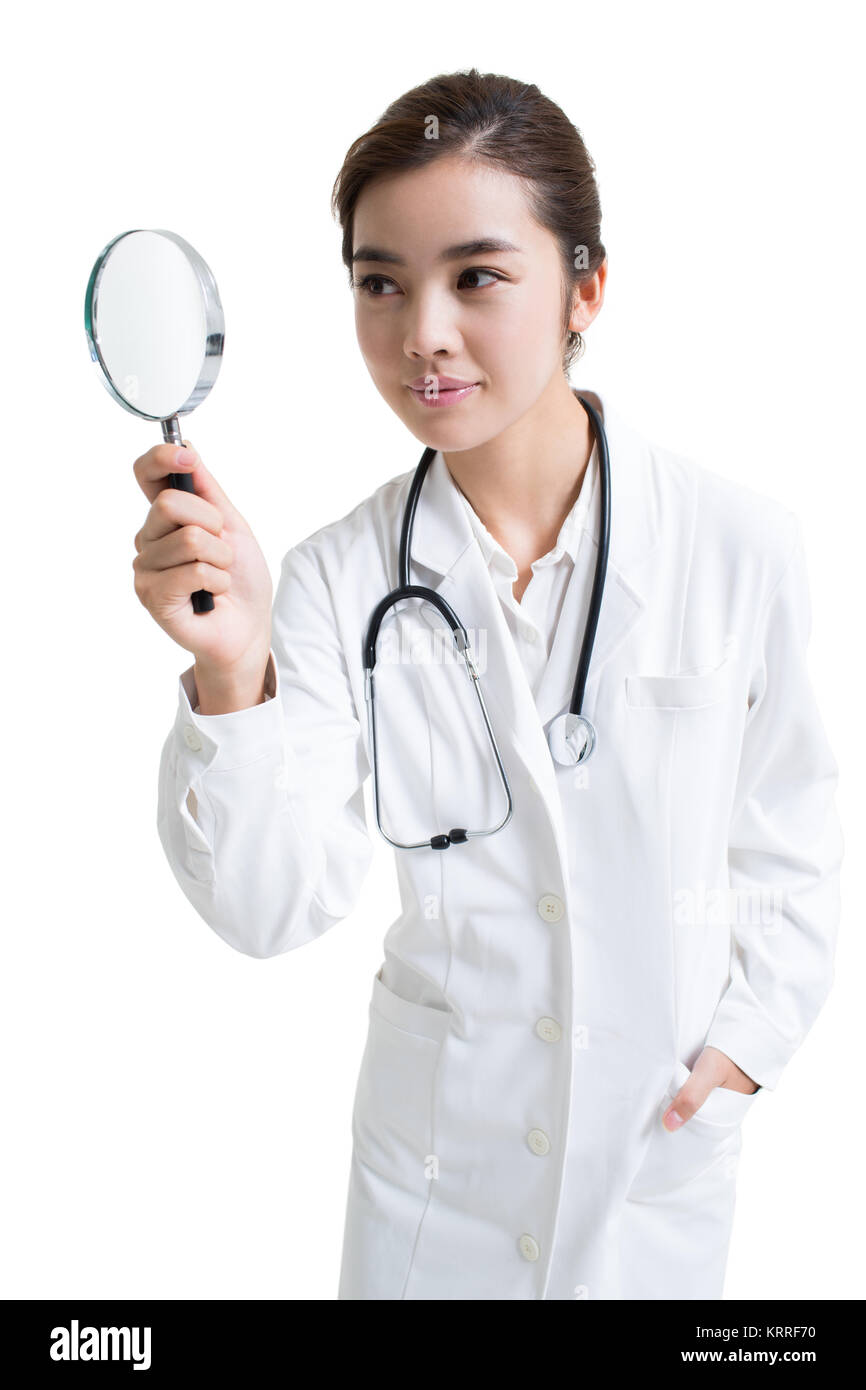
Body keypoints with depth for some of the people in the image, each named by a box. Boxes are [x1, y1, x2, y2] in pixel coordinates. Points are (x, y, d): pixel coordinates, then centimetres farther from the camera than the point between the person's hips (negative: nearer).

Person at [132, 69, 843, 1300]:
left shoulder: (740, 545, -14)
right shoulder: (338, 576, -12)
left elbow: (790, 827, 1)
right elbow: (277, 909, -19)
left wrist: (759, 1023, -4)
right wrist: (231, 672, -31)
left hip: (665, 1135, 0)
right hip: (433, 1147, 1)